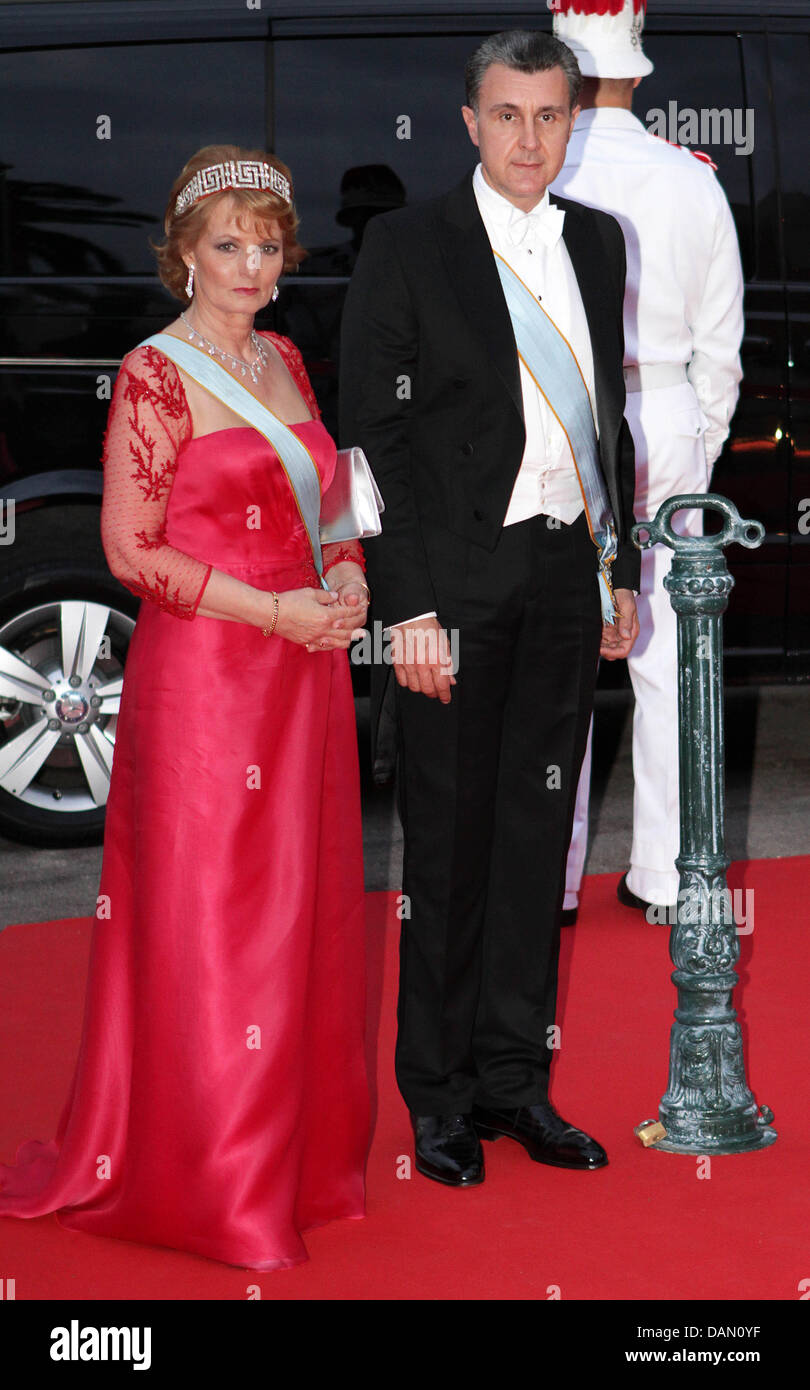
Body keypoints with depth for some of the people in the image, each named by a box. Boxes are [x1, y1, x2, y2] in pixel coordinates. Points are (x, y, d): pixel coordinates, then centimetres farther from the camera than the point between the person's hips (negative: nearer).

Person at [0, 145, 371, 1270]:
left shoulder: (284, 361, 13)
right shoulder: (155, 375, -9)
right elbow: (132, 548, -11)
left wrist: (345, 574, 0)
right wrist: (275, 610, -15)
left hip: (304, 676, 7)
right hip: (203, 675, -7)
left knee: (298, 914, 11)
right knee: (207, 920, -1)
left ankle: (298, 1148, 23)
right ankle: (208, 1183, 9)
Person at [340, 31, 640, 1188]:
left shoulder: (599, 242, 11)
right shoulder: (407, 245, -5)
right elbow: (375, 432, -9)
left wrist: (622, 567, 11)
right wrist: (409, 607, -14)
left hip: (567, 578, 5)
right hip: (460, 581, -4)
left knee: (537, 832, 10)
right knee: (449, 839, 4)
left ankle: (514, 1076, 22)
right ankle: (439, 1093, 16)